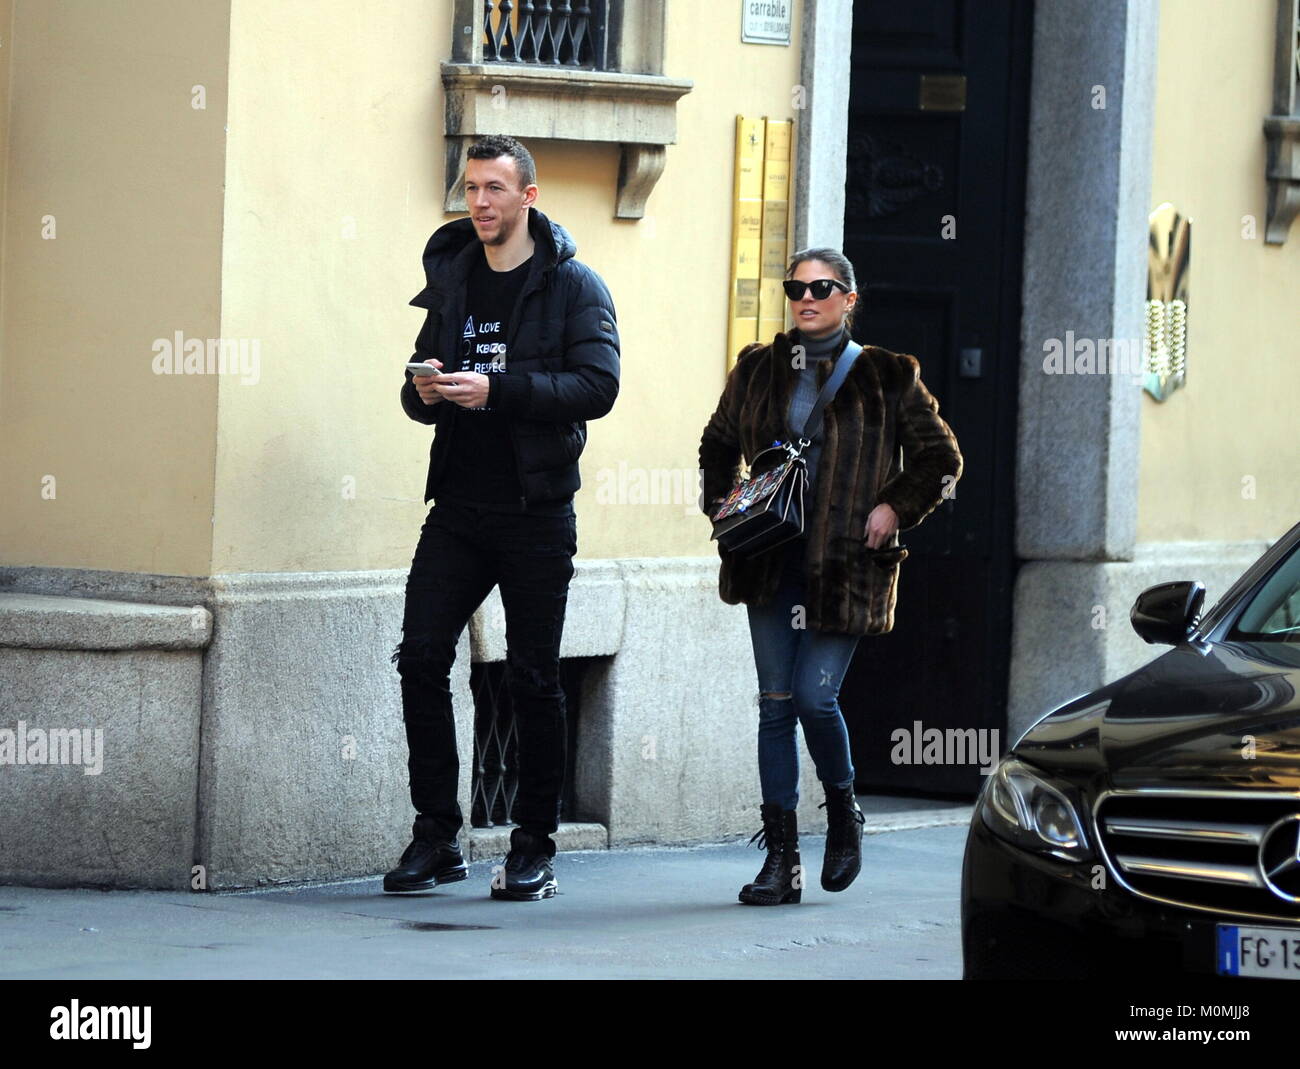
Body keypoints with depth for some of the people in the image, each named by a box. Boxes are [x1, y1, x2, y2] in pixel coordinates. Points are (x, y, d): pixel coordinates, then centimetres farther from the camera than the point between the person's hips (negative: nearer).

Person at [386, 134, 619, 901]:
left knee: (535, 678, 1)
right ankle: (437, 836, 3)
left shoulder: (573, 285, -2)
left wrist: (495, 388, -22)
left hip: (536, 513, -4)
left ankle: (536, 849, 9)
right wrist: (424, 391, -6)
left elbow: (598, 385, -14)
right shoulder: (452, 277, 13)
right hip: (458, 506, 4)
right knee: (422, 658, -5)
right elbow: (421, 393, 19)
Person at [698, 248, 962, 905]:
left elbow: (940, 457, 7)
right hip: (772, 561, 3)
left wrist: (895, 508, -4)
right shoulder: (758, 369, 10)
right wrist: (721, 504, 10)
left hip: (844, 564, -3)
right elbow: (718, 443, 24)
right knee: (776, 704, 1)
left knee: (815, 698, -12)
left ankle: (843, 811, 18)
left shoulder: (885, 377, 1)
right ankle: (781, 859, 4)